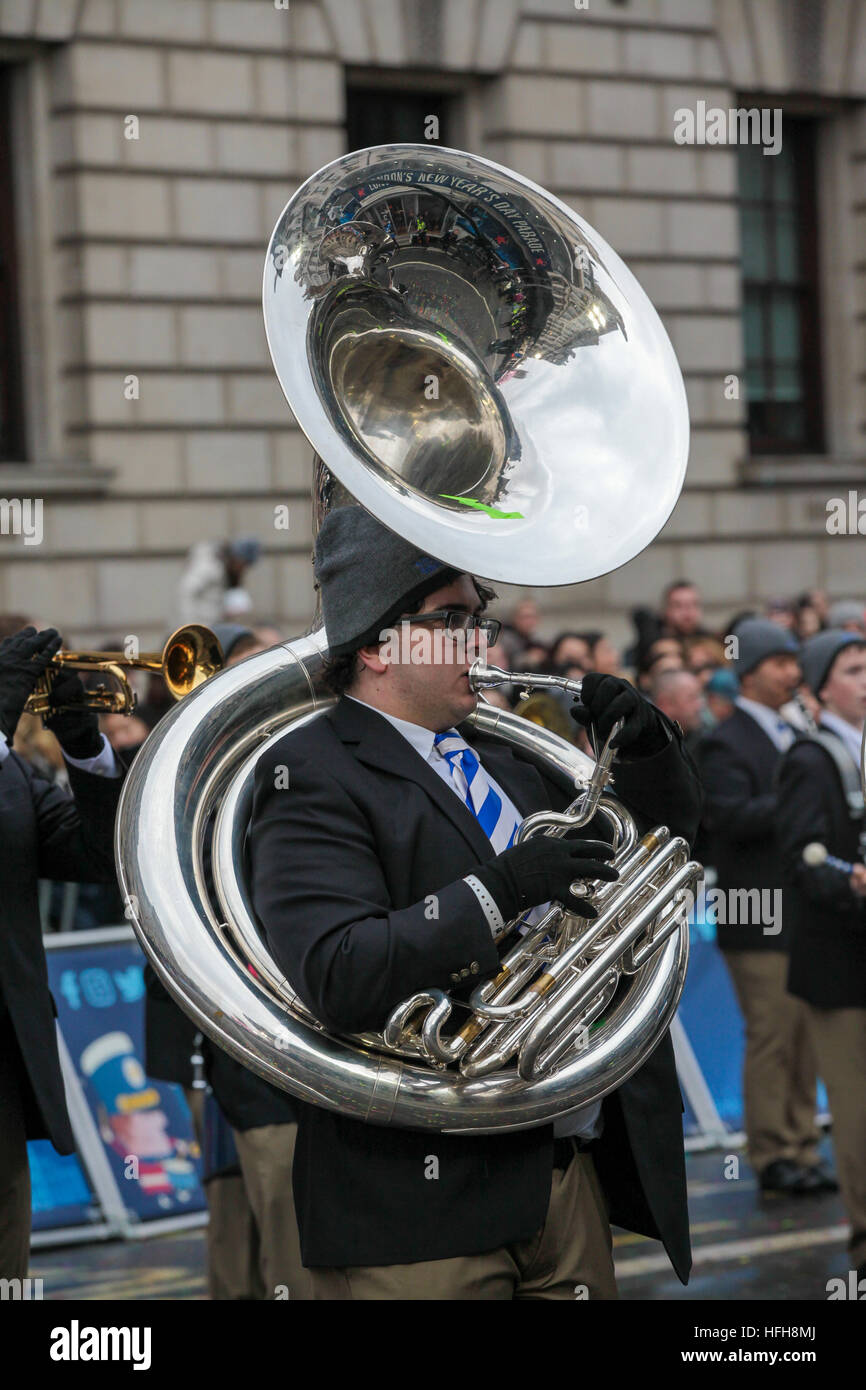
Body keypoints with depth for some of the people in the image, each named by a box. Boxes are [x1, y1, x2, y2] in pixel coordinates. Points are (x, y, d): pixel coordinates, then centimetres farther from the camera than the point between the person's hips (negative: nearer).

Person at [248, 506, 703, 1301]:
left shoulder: (503, 761, 17)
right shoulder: (313, 776, -9)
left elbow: (664, 835, 24)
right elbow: (339, 978, -23)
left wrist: (646, 746, 5)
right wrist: (499, 892, -27)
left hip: (575, 1174, 8)